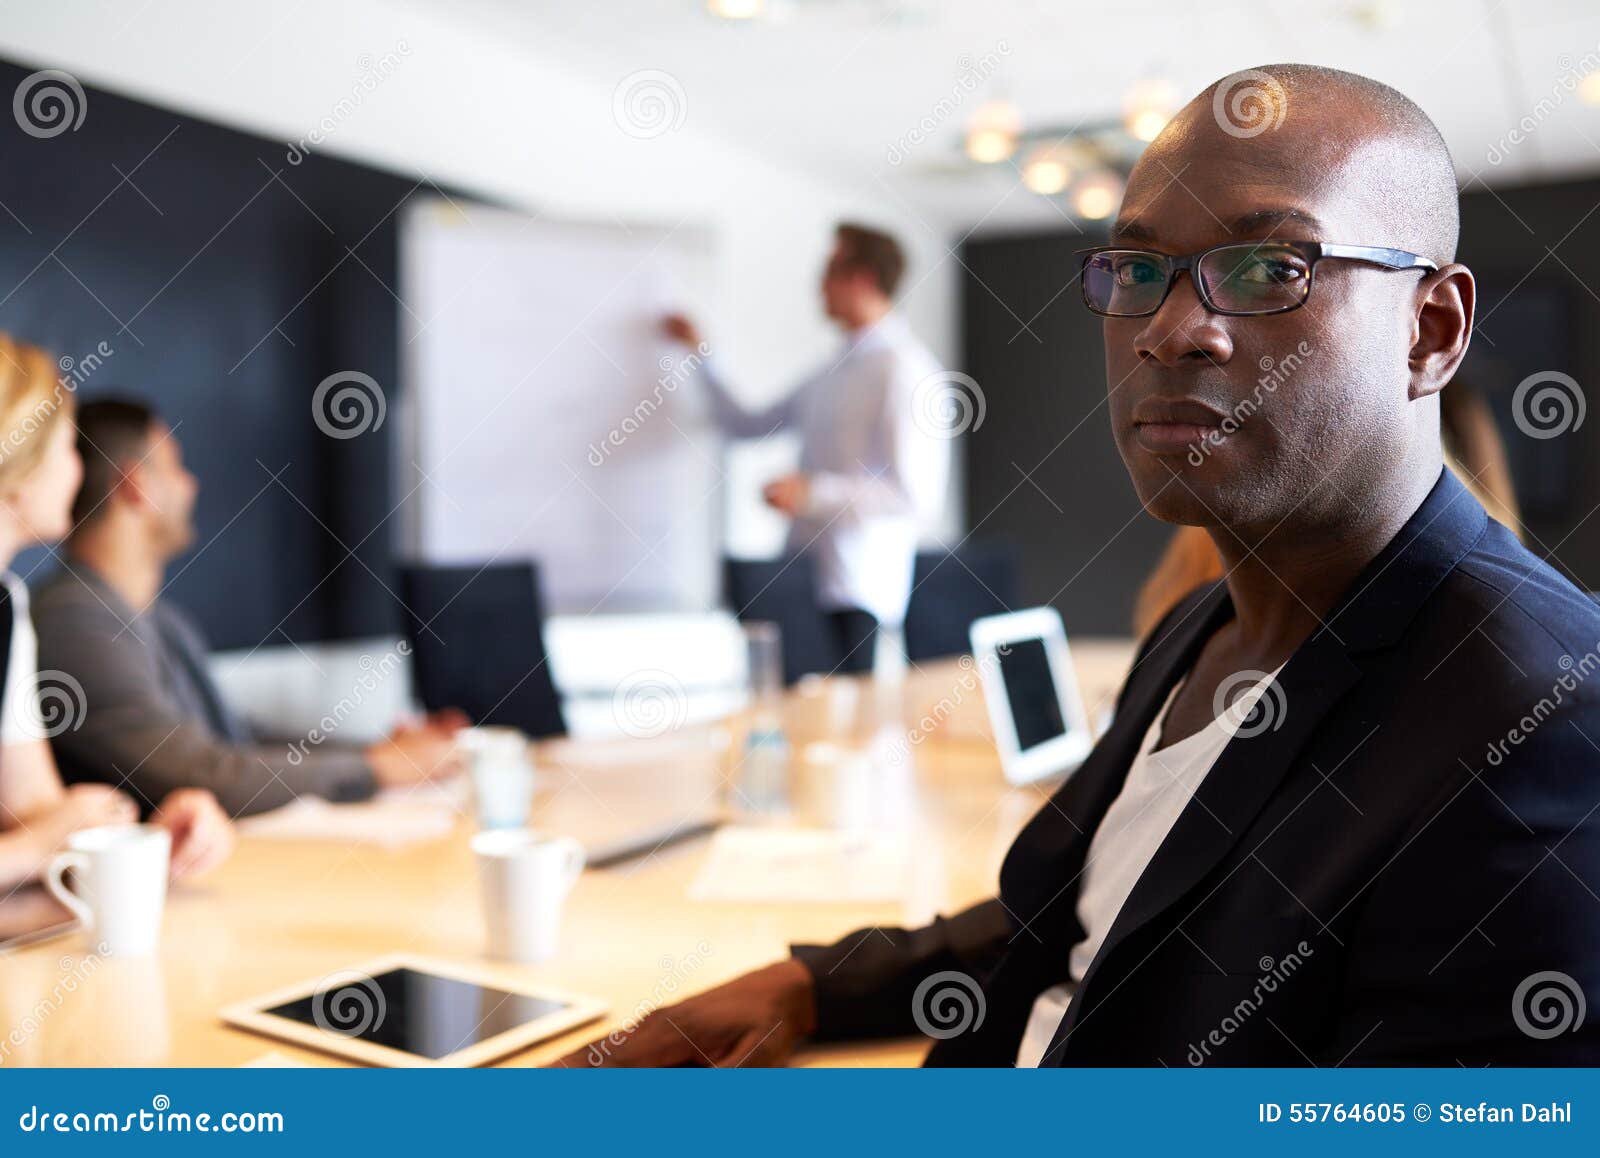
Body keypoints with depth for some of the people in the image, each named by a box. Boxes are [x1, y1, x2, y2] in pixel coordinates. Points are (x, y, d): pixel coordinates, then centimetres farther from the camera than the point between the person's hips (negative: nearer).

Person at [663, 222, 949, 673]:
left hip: (854, 592, -7)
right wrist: (701, 355, 29)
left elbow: (917, 496, -16)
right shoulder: (837, 369, 16)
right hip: (803, 578, 7)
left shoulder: (905, 370, -9)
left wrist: (813, 493, -17)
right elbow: (746, 425, 28)